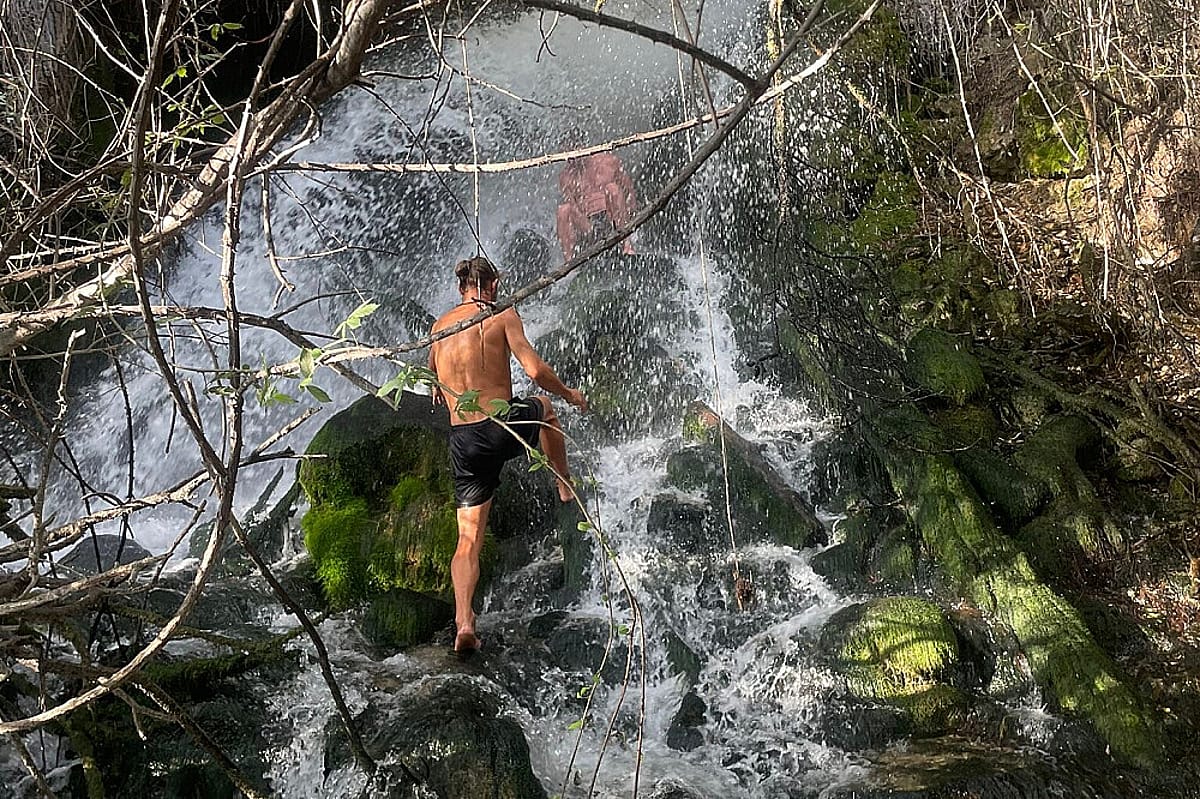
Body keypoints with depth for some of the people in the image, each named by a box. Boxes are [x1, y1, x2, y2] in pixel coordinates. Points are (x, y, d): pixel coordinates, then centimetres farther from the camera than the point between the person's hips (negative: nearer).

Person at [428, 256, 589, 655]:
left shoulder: (440, 325, 12)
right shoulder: (503, 315, -3)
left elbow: (434, 379, 27)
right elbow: (534, 370, -12)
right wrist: (569, 394, 7)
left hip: (462, 441, 3)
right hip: (503, 426, -3)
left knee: (469, 538, 7)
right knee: (543, 407, 34)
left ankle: (464, 622, -10)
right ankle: (566, 489, 42)